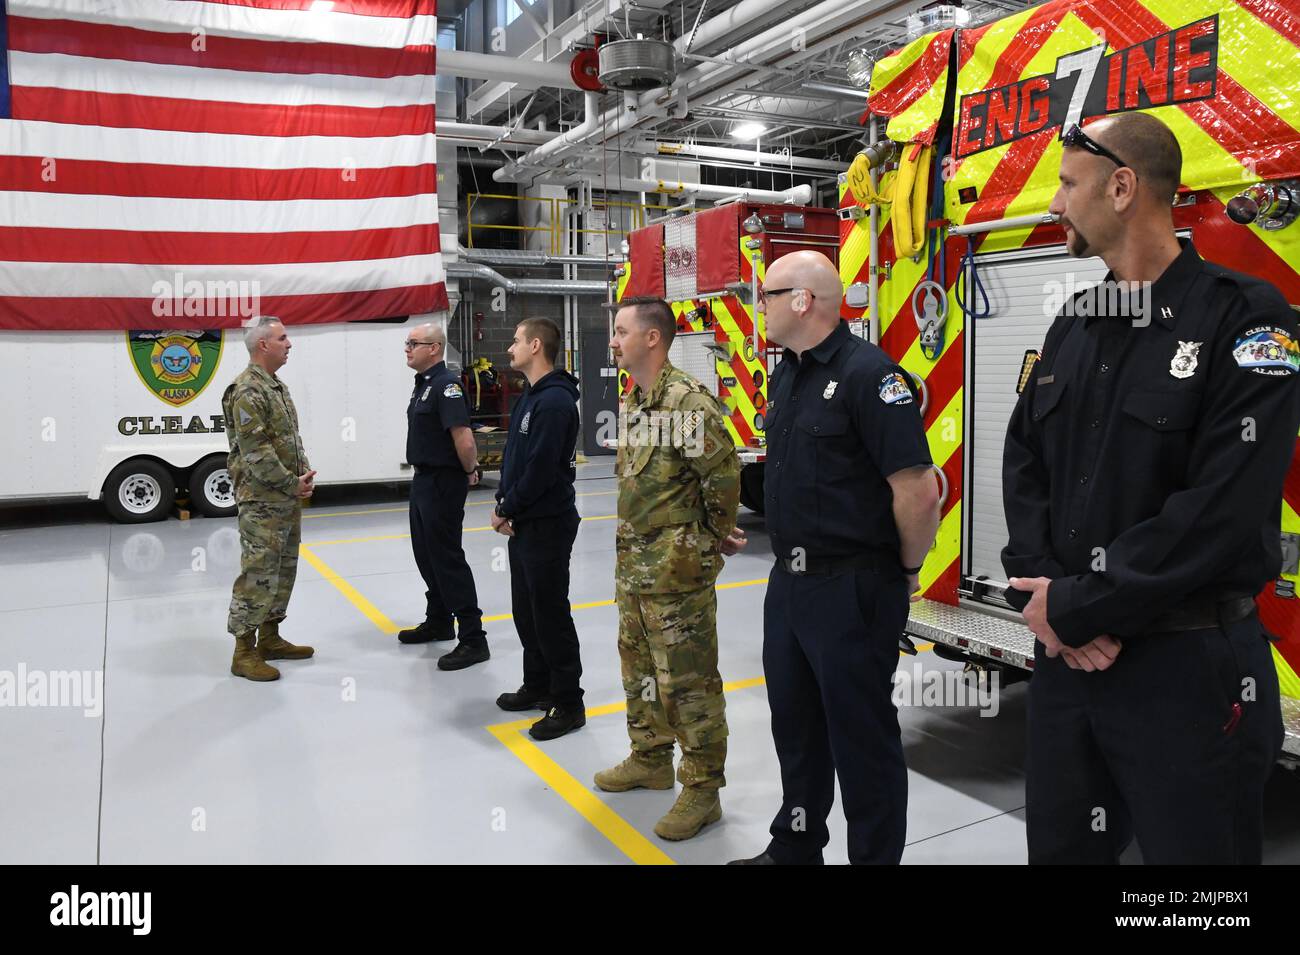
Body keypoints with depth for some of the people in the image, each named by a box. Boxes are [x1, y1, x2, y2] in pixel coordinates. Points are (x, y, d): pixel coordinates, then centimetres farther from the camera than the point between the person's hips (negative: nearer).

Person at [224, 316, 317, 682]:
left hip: (288, 499, 10)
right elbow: (255, 450, -21)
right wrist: (293, 484, -16)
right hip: (262, 501, -10)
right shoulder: (247, 391, -16)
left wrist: (304, 475, 4)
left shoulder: (277, 387, 15)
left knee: (284, 570, 15)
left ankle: (270, 638, 27)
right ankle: (244, 652, 4)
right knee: (258, 574, -5)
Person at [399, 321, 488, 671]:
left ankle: (473, 638, -3)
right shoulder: (423, 384, 13)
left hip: (443, 483, -10)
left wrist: (469, 472, -12)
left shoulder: (446, 384, -19)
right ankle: (439, 622, 32)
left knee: (447, 558, -8)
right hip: (423, 480, 10)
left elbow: (464, 439, -27)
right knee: (426, 554, 18)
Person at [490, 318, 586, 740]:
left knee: (550, 615, -2)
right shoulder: (530, 397, 14)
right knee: (525, 610, 18)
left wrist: (507, 510, -11)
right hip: (522, 525, 10)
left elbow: (540, 469, -23)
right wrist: (504, 506, 2)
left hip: (548, 525, -10)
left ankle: (568, 704, 9)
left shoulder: (555, 401, -18)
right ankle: (537, 686, 32)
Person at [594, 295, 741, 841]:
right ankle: (651, 760, 38)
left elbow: (723, 474, -20)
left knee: (687, 680, 0)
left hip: (676, 571, -10)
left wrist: (711, 543, -8)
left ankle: (702, 790, 14)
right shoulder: (631, 402, 12)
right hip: (632, 565, 10)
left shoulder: (688, 400, -18)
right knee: (640, 669, 21)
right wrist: (630, 543, 17)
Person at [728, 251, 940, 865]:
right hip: (788, 581, 9)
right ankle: (794, 848, 39)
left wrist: (906, 569, -9)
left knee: (861, 734, 7)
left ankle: (876, 854, 26)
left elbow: (918, 488, -22)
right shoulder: (785, 376, 10)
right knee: (795, 725, 21)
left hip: (851, 589, -9)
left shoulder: (868, 374, -18)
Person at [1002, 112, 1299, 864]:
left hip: (1189, 668, -6)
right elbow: (1024, 464, 6)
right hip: (1067, 655, 6)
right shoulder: (1075, 326, 9)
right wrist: (1042, 591, -9)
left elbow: (1222, 512, -21)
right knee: (1060, 845, 19)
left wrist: (1077, 607, -16)